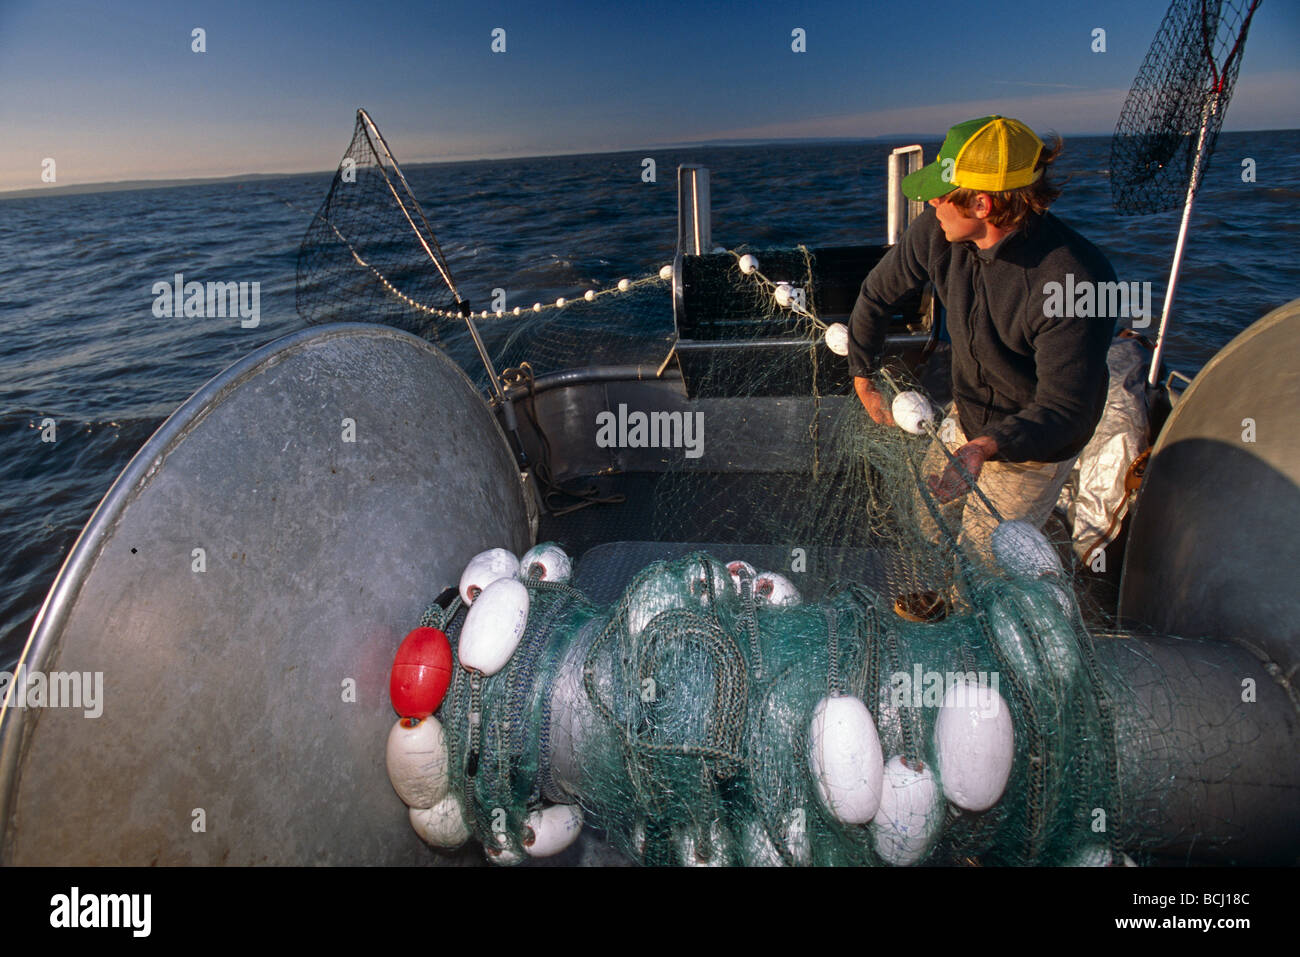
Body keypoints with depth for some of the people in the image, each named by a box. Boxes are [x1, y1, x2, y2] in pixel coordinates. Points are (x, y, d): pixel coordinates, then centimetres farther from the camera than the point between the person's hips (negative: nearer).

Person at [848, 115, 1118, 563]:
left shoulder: (1078, 282, -35)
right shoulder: (936, 232, -18)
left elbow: (1064, 412, -32)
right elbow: (878, 292, 1)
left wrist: (985, 448, -49)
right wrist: (863, 379, 8)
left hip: (1033, 446, -6)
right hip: (966, 418, 6)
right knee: (923, 523, 21)